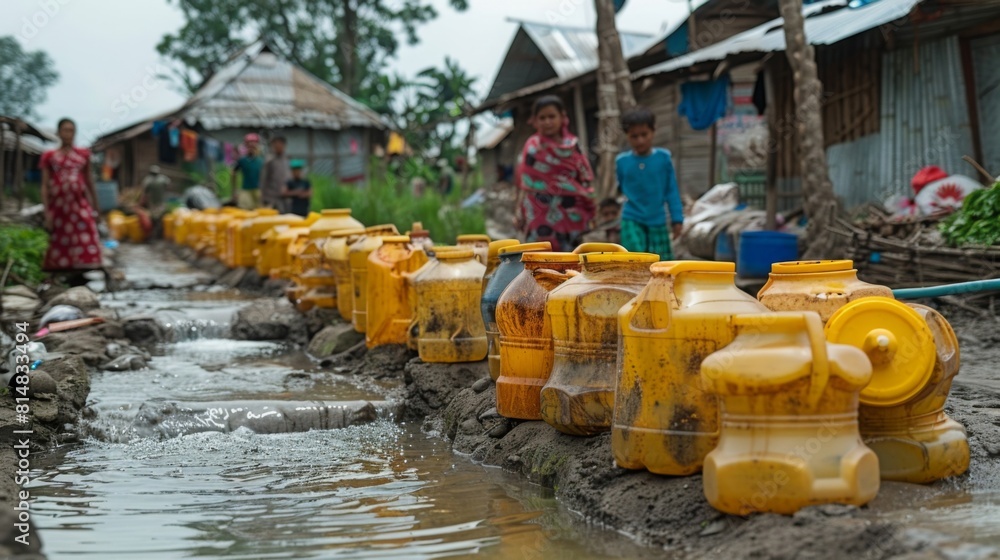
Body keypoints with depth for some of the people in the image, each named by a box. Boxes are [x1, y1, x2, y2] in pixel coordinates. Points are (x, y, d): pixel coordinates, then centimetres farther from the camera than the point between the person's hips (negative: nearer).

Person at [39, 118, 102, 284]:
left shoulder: (83, 154, 12)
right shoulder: (49, 156, 7)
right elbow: (45, 186, 4)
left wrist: (95, 207, 15)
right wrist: (47, 213, -4)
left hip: (80, 204, 1)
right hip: (58, 206, -1)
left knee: (85, 242, -12)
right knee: (60, 244, 3)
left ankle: (79, 275, -11)